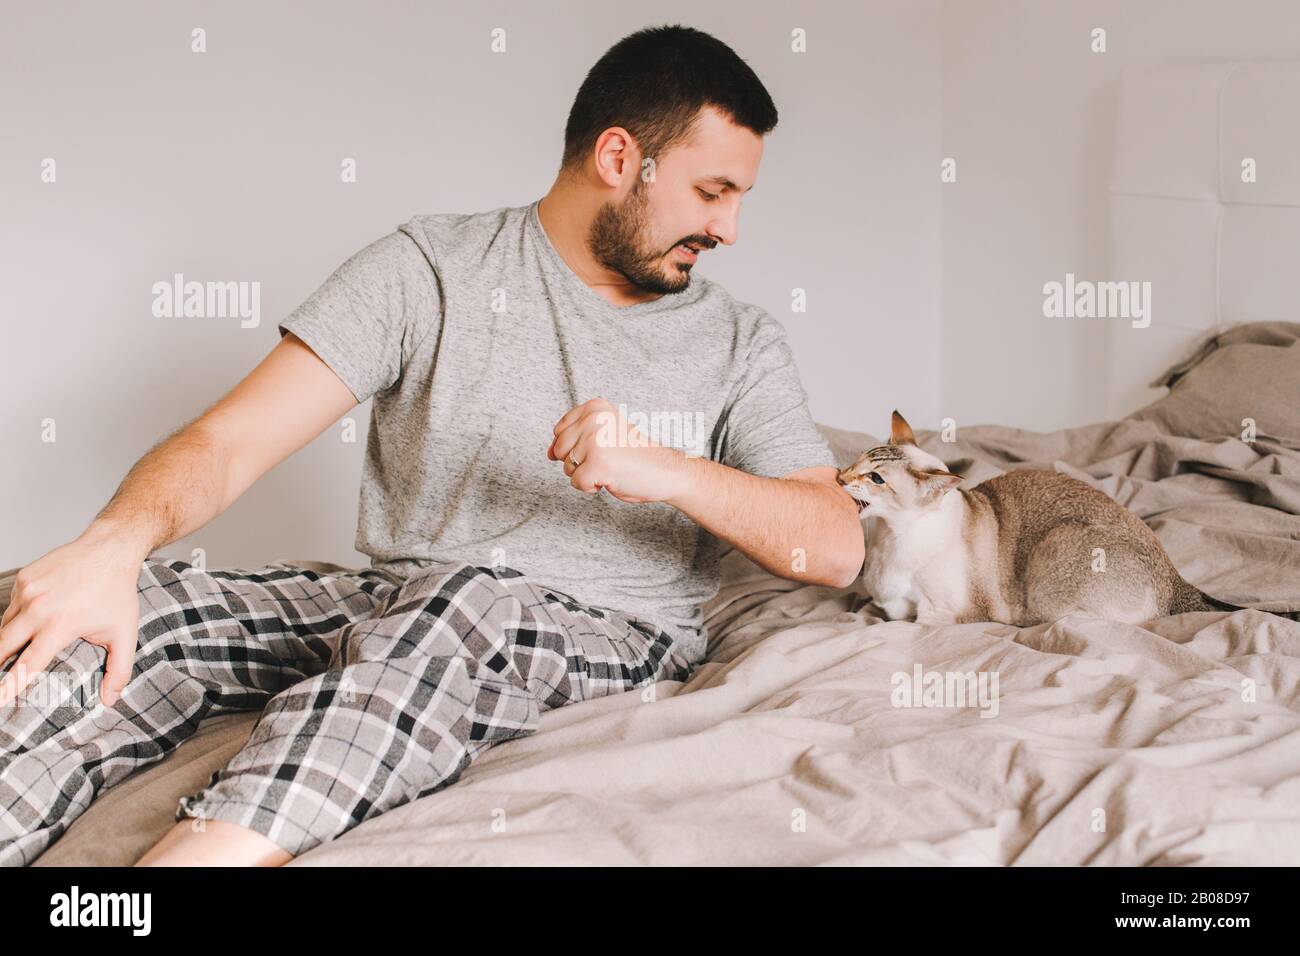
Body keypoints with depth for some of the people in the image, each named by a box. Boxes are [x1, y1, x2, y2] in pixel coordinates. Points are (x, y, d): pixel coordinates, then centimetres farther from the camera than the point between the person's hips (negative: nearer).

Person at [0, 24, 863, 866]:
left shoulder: (741, 345, 8)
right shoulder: (429, 268, 2)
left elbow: (837, 550, -1)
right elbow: (234, 439, -6)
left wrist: (668, 471, -19)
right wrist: (115, 542, -29)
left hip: (607, 638, -1)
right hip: (392, 603, 1)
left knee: (467, 602, -38)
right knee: (123, 610, -24)